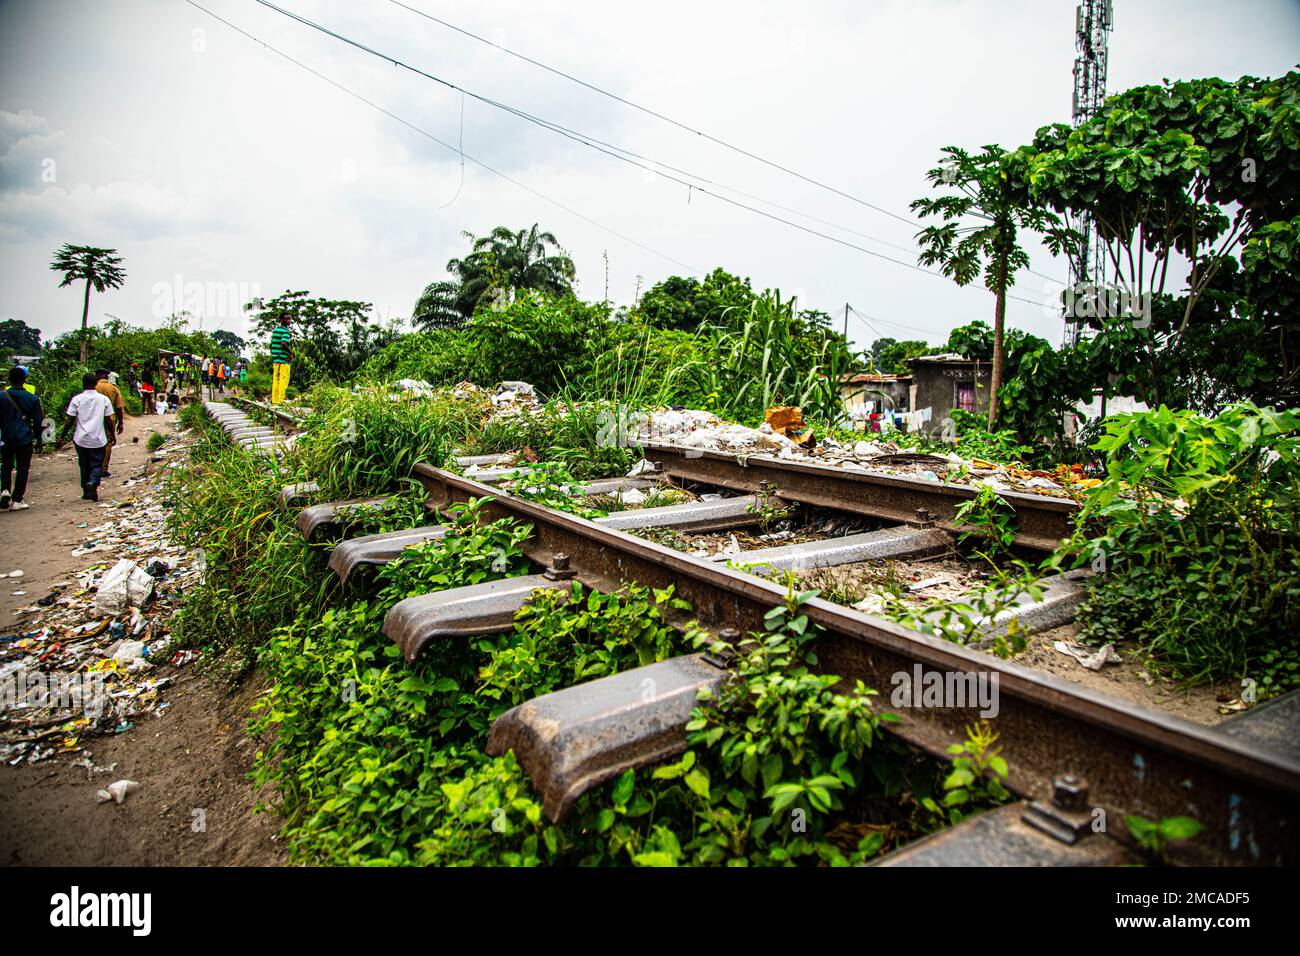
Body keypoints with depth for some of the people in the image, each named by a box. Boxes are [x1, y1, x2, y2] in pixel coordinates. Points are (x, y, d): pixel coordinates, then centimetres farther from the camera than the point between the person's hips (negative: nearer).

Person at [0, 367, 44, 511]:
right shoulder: (32, 398, -4)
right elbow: (38, 421, 1)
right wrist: (37, 437, 15)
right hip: (25, 439, -1)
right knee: (22, 469, 5)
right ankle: (17, 500, 5)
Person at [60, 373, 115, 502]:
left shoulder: (77, 399, -2)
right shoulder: (104, 399, -2)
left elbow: (70, 420, -3)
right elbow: (108, 420, 0)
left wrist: (62, 437, 6)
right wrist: (112, 435, 13)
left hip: (81, 439, 1)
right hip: (98, 439, -1)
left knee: (84, 465, 14)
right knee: (97, 465, 5)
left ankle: (87, 492, 20)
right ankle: (92, 483, -22)